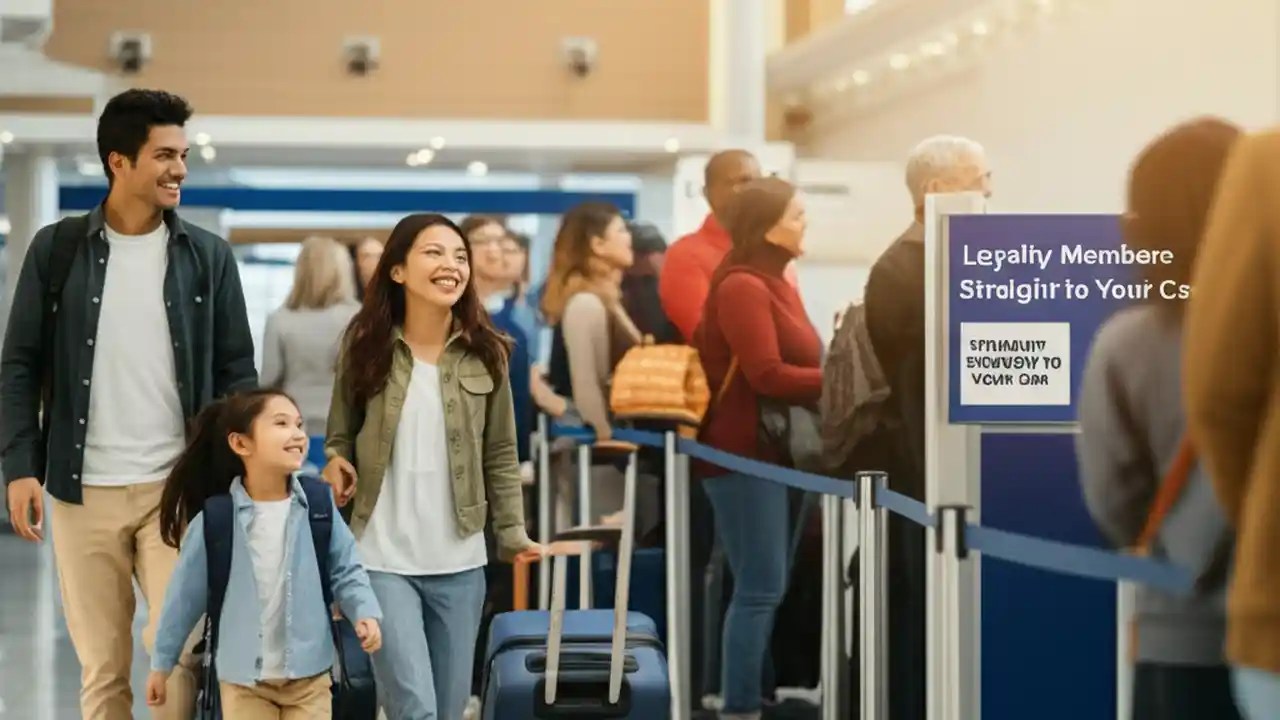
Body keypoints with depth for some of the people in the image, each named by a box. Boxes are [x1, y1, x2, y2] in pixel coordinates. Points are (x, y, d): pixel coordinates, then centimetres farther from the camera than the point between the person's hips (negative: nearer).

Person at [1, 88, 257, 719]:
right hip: (82, 490, 0)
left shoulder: (209, 255, 4)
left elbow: (236, 372, 6)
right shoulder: (57, 249, 2)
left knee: (179, 653, -5)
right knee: (101, 666, 6)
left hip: (180, 488, 0)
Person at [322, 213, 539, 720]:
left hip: (459, 561, 3)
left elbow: (500, 453, 6)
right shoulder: (365, 345, -2)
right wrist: (335, 466, -14)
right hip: (383, 558, -2)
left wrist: (512, 532, -2)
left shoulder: (484, 353, 2)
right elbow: (339, 437, 6)